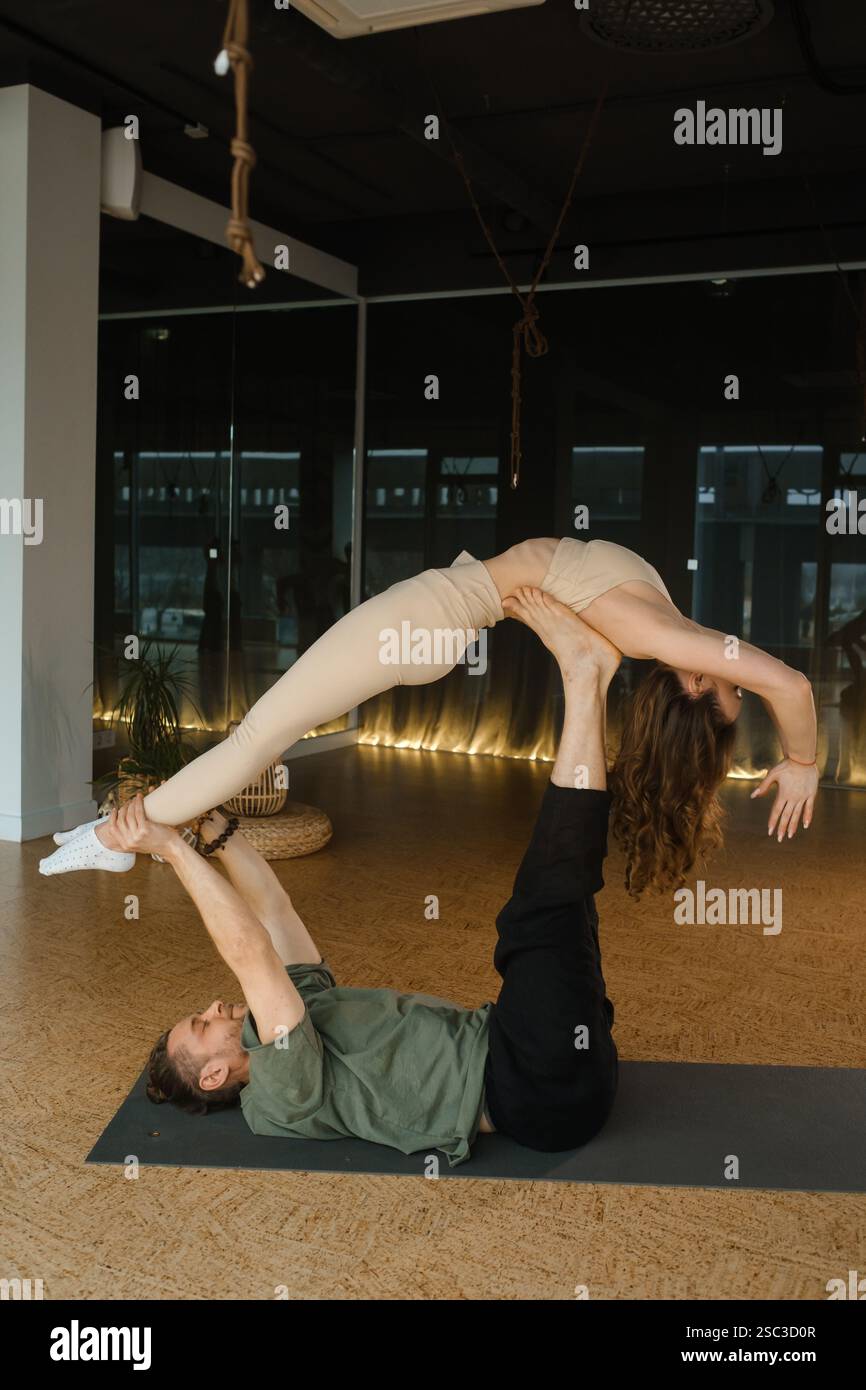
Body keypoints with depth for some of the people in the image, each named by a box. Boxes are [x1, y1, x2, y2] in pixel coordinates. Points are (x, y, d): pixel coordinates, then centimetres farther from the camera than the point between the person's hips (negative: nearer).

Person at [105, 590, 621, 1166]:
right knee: (548, 911, -24)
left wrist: (215, 830, 7)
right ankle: (583, 676, -21)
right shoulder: (282, 1096, -9)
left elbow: (274, 910, 16)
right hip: (548, 1094, -8)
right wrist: (175, 849, -20)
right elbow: (251, 953, -23)